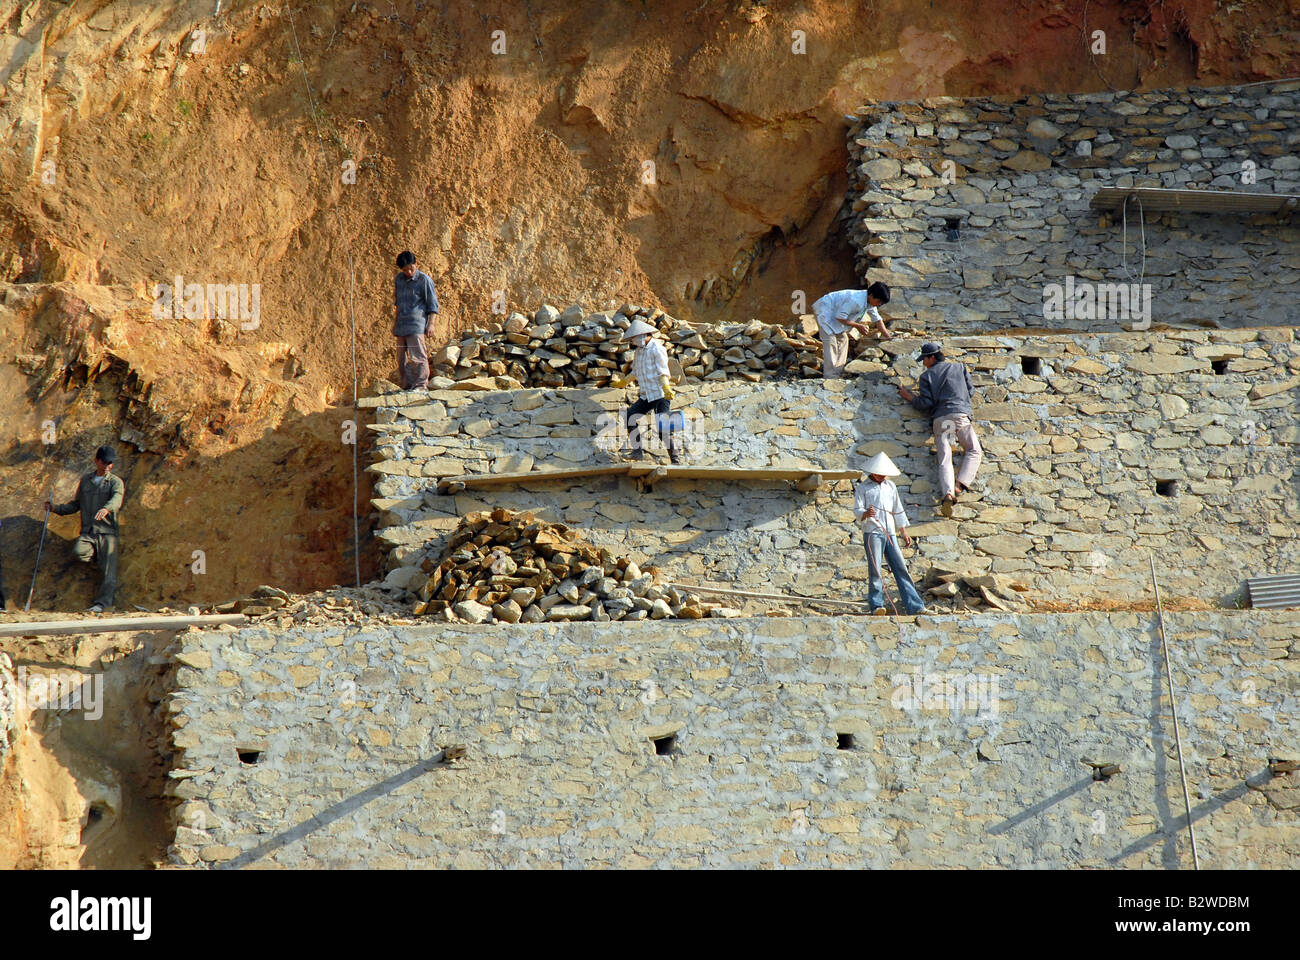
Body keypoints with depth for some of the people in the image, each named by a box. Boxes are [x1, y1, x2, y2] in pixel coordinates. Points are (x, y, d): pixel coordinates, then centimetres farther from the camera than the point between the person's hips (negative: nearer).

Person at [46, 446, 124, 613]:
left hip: (107, 532, -3)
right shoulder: (85, 480, 18)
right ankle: (102, 556, -2)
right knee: (78, 551, -28)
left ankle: (101, 603, -21)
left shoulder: (116, 482, 5)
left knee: (109, 571, -17)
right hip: (87, 532, 3)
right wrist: (56, 508, 9)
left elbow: (117, 499, -16)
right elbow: (75, 505, 25)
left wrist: (106, 509, -39)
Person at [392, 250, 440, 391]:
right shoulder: (398, 279, 13)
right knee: (402, 358, 6)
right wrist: (395, 322, 23)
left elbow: (432, 304, -2)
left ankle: (421, 385, -12)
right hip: (401, 325, 6)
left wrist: (431, 323, -9)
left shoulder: (424, 279, -4)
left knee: (417, 356, -14)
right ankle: (407, 387, 12)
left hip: (417, 324, -6)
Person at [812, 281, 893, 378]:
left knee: (843, 339, 12)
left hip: (834, 314, 10)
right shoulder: (855, 301, -33)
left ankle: (838, 372, 17)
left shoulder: (870, 302, -2)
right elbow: (840, 317, -29)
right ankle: (830, 377, -19)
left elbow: (878, 320, 10)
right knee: (830, 342, -16)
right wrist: (858, 326, -20)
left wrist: (888, 337, 7)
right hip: (824, 311, -10)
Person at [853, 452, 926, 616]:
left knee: (900, 568, -1)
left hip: (890, 533, 4)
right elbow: (857, 511, -3)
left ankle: (915, 606, -4)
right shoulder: (862, 488, 6)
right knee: (875, 570, -11)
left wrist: (904, 532, 23)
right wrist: (866, 514, -26)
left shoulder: (890, 486, 20)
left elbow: (898, 510, 26)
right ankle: (877, 605, -8)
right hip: (872, 532, -4)